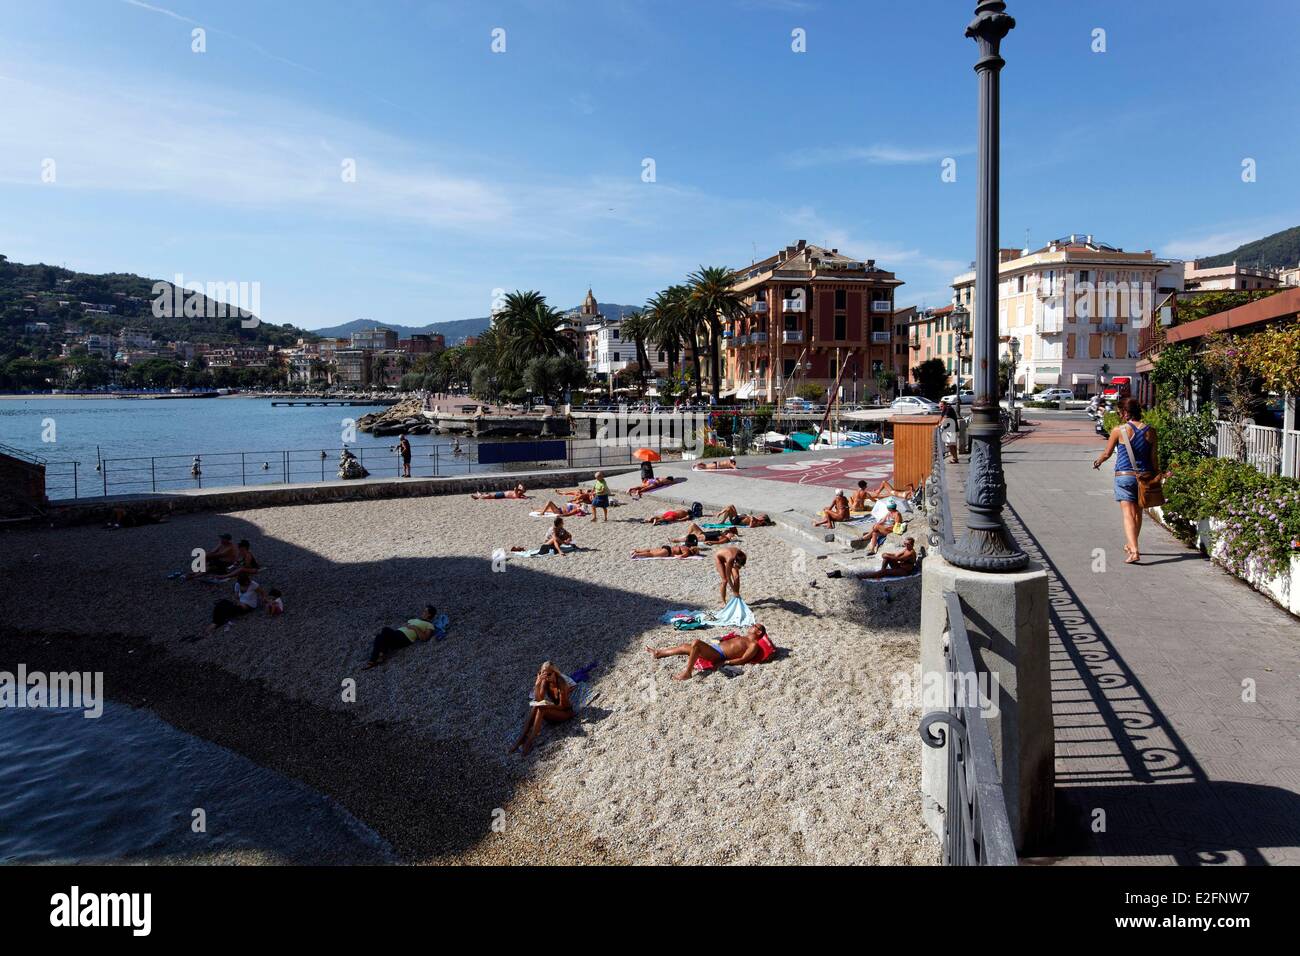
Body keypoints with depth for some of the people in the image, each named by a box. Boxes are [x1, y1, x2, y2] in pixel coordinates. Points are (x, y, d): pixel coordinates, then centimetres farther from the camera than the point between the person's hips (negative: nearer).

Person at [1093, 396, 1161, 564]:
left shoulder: (1119, 430, -9)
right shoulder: (1150, 431, 0)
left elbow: (1107, 453, 1)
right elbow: (1154, 457, 1)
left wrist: (1097, 462, 21)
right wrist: (1157, 476, 10)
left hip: (1124, 476, -4)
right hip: (1145, 476, 4)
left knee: (1128, 514, -7)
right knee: (1138, 512, 20)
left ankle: (1134, 551, -21)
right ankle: (1131, 544, 38)